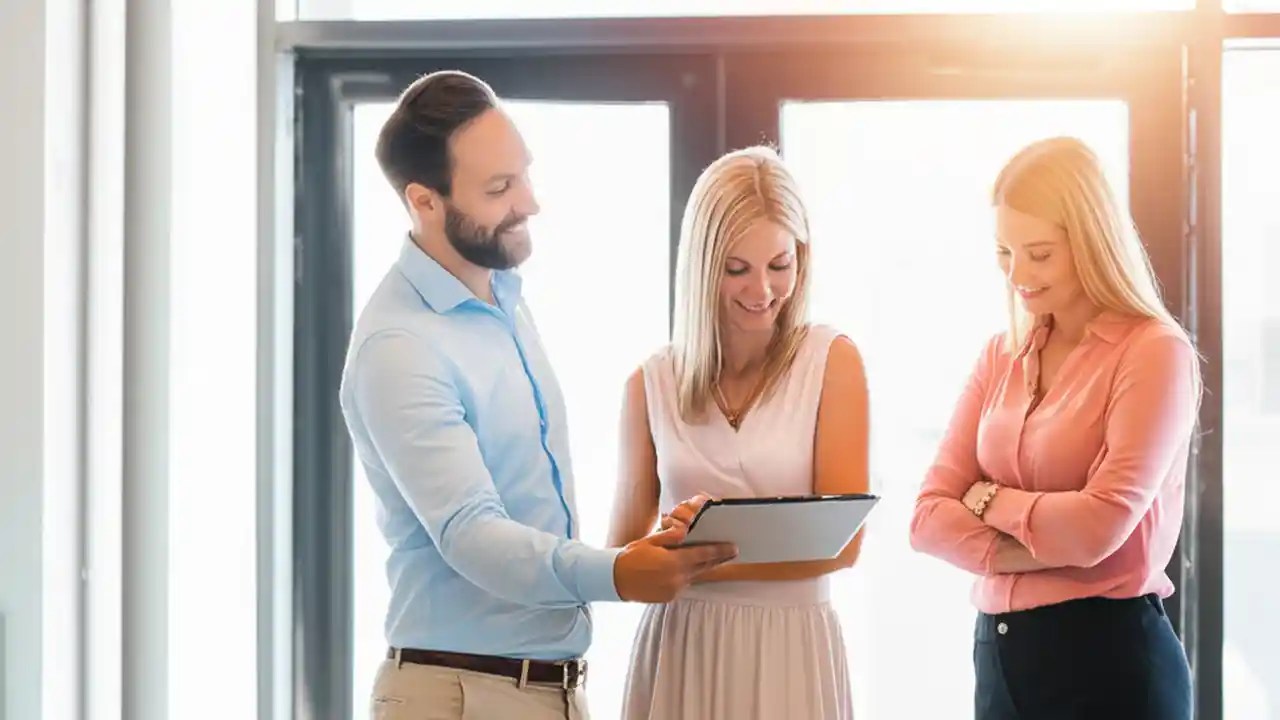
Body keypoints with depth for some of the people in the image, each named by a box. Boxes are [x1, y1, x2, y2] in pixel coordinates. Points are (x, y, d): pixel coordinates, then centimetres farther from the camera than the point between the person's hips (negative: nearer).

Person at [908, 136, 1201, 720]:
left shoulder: (1154, 351, -10)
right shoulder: (1002, 358, 9)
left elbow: (1100, 524, -20)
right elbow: (929, 516, 2)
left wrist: (989, 500, -4)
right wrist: (1022, 551, -15)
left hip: (1111, 659, -6)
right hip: (999, 651, 6)